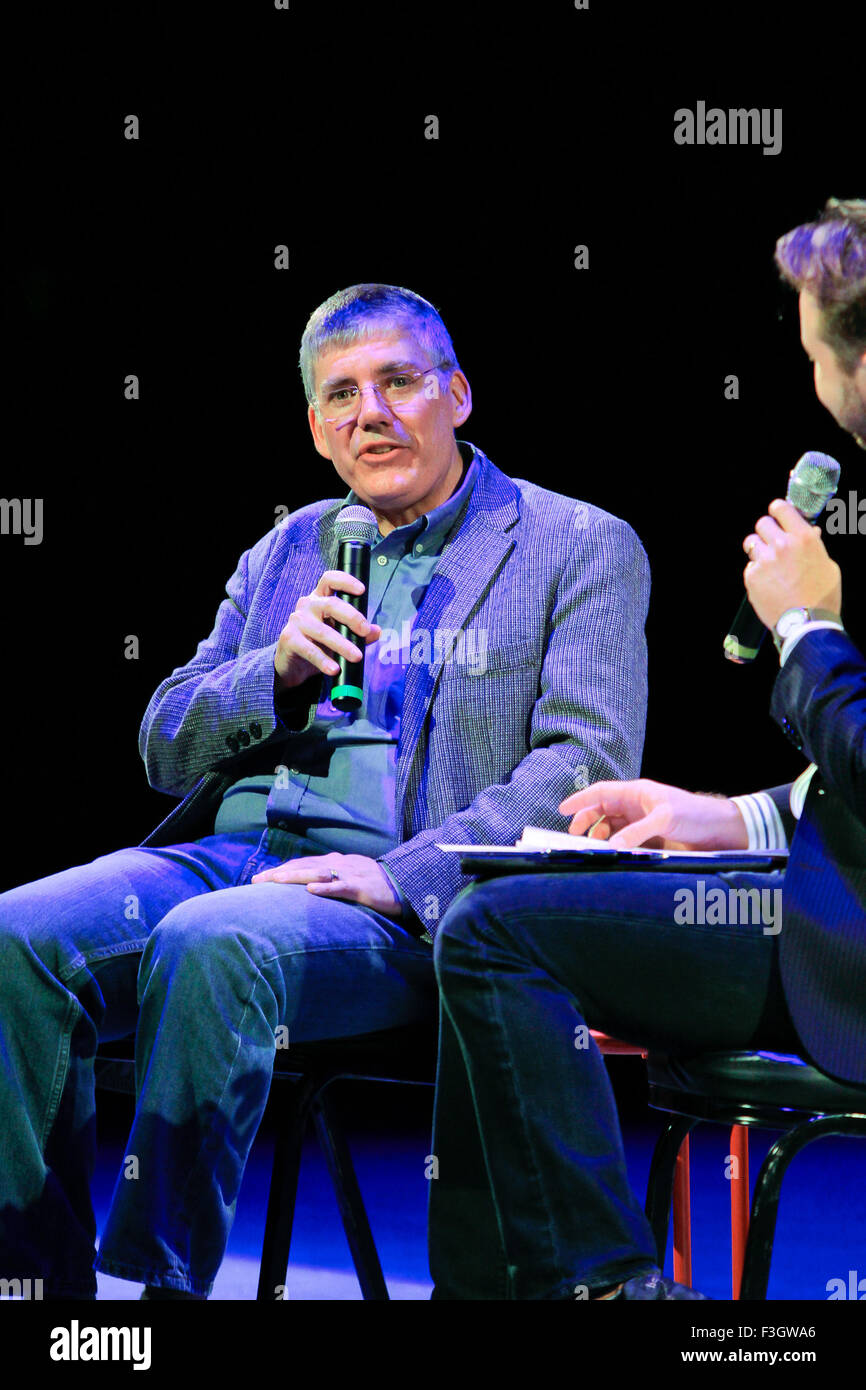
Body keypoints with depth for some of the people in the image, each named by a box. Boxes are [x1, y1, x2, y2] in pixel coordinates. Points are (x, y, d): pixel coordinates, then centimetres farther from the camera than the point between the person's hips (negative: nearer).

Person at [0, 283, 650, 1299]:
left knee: (208, 945, -35)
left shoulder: (582, 548, 8)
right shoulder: (285, 552, 24)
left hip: (416, 911, -5)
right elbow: (166, 751, 21)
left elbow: (587, 764, -5)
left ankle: (163, 1280, -27)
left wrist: (404, 878, -17)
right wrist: (278, 669, -1)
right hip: (226, 856, 5)